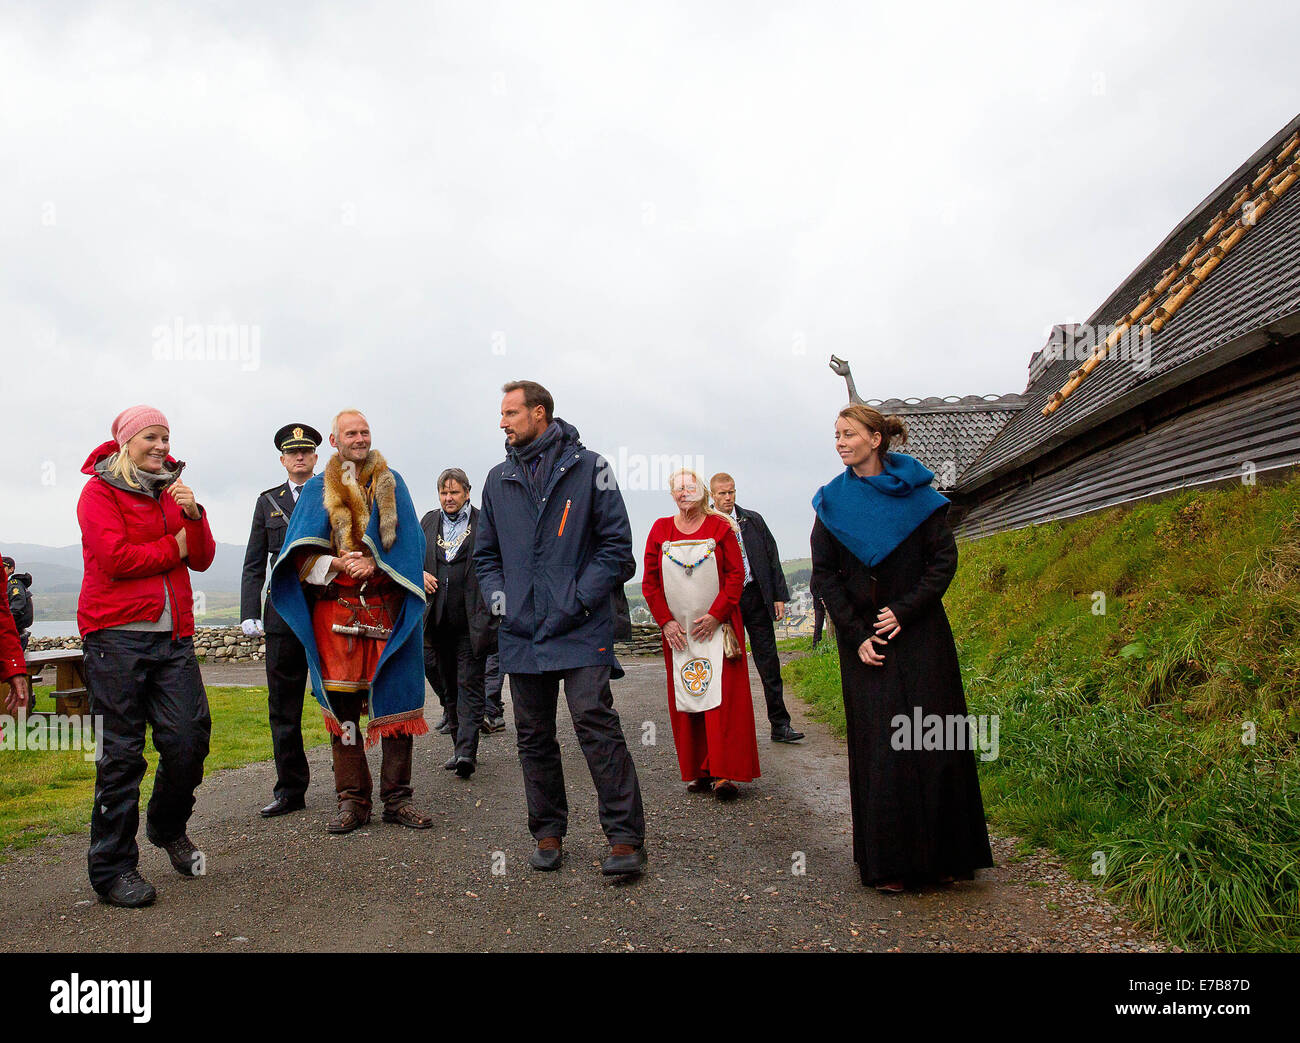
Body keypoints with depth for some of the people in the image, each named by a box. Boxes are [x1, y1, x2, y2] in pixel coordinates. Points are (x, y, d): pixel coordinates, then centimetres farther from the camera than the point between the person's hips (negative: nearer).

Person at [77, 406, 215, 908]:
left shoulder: (174, 491, 19)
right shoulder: (100, 491, 2)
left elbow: (202, 560, 10)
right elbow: (116, 558, -12)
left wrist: (193, 515, -6)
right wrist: (175, 546, -1)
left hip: (173, 634, 5)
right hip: (117, 634, -5)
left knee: (190, 739, -2)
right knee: (121, 752, -1)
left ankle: (168, 826, 26)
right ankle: (112, 868, 10)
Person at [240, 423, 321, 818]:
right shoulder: (268, 501, 13)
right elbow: (254, 563, 11)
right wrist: (250, 612, 0)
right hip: (284, 617, 2)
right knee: (283, 708, 6)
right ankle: (290, 790, 17)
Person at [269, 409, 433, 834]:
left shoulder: (391, 484, 12)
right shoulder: (317, 490, 12)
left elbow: (408, 542, 2)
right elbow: (301, 555, 3)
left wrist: (374, 565, -14)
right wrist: (339, 565, -14)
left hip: (388, 608, 0)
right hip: (336, 613, 0)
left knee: (396, 701, 0)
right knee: (341, 706, 1)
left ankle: (397, 798, 11)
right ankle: (352, 800, 12)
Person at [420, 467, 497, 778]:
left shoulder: (483, 522, -1)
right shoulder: (428, 522, 13)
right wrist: (419, 574, 0)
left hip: (472, 619, -5)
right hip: (439, 619, 5)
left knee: (470, 684, -9)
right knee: (451, 686, 12)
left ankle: (466, 751, -14)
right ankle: (462, 748, 22)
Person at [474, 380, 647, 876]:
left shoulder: (587, 468, 0)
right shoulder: (499, 480, 14)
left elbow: (616, 544, -2)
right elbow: (486, 552, 22)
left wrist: (580, 596, -12)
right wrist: (497, 595, 4)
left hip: (580, 628, -5)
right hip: (521, 630, 5)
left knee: (596, 723, -13)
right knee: (533, 737, 11)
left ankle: (626, 837, -4)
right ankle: (548, 832, 25)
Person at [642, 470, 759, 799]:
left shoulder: (720, 527, 3)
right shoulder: (660, 530, 9)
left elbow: (736, 574, -2)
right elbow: (649, 582, 8)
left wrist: (715, 614, -11)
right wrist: (665, 621, -2)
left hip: (717, 627, -2)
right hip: (677, 630, 2)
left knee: (721, 694, -7)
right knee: (684, 697, 3)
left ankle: (724, 772, -5)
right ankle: (698, 771, 11)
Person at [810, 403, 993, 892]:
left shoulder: (916, 493, 2)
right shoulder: (832, 503, 5)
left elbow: (945, 558, -1)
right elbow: (824, 575, 3)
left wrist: (904, 610, -11)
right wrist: (857, 633, -6)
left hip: (919, 634, -1)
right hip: (864, 639, 1)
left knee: (932, 742, -1)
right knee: (878, 747, -1)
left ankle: (941, 856, 12)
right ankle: (889, 862, 7)